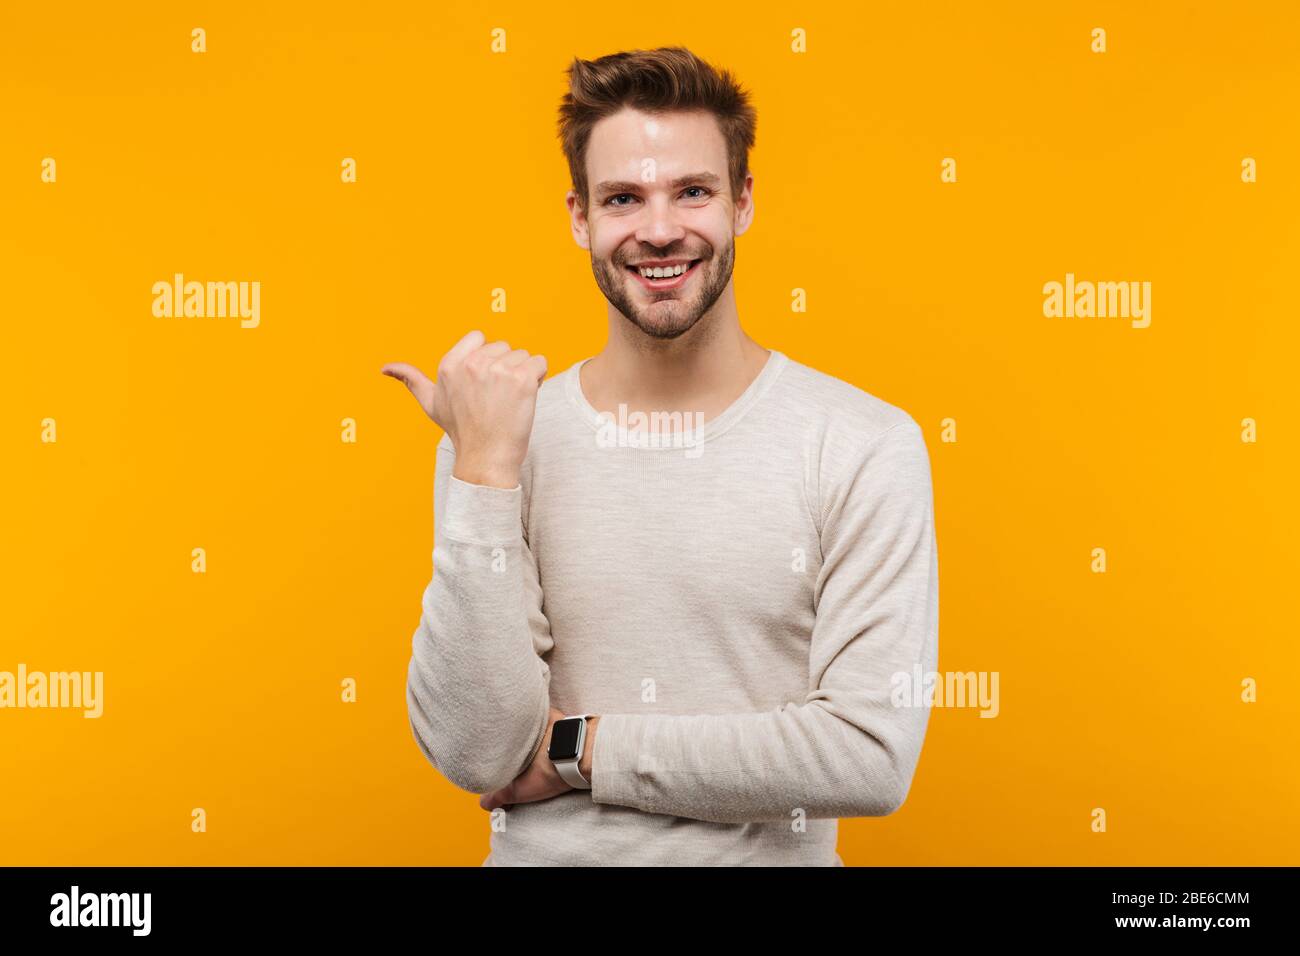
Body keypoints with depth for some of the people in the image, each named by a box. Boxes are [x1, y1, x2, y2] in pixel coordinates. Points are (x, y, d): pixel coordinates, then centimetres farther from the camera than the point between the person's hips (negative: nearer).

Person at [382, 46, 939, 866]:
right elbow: (474, 753, -11)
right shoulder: (494, 438, -5)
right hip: (544, 854, 1)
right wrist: (483, 469, -18)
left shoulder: (866, 445, -10)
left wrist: (575, 748, -11)